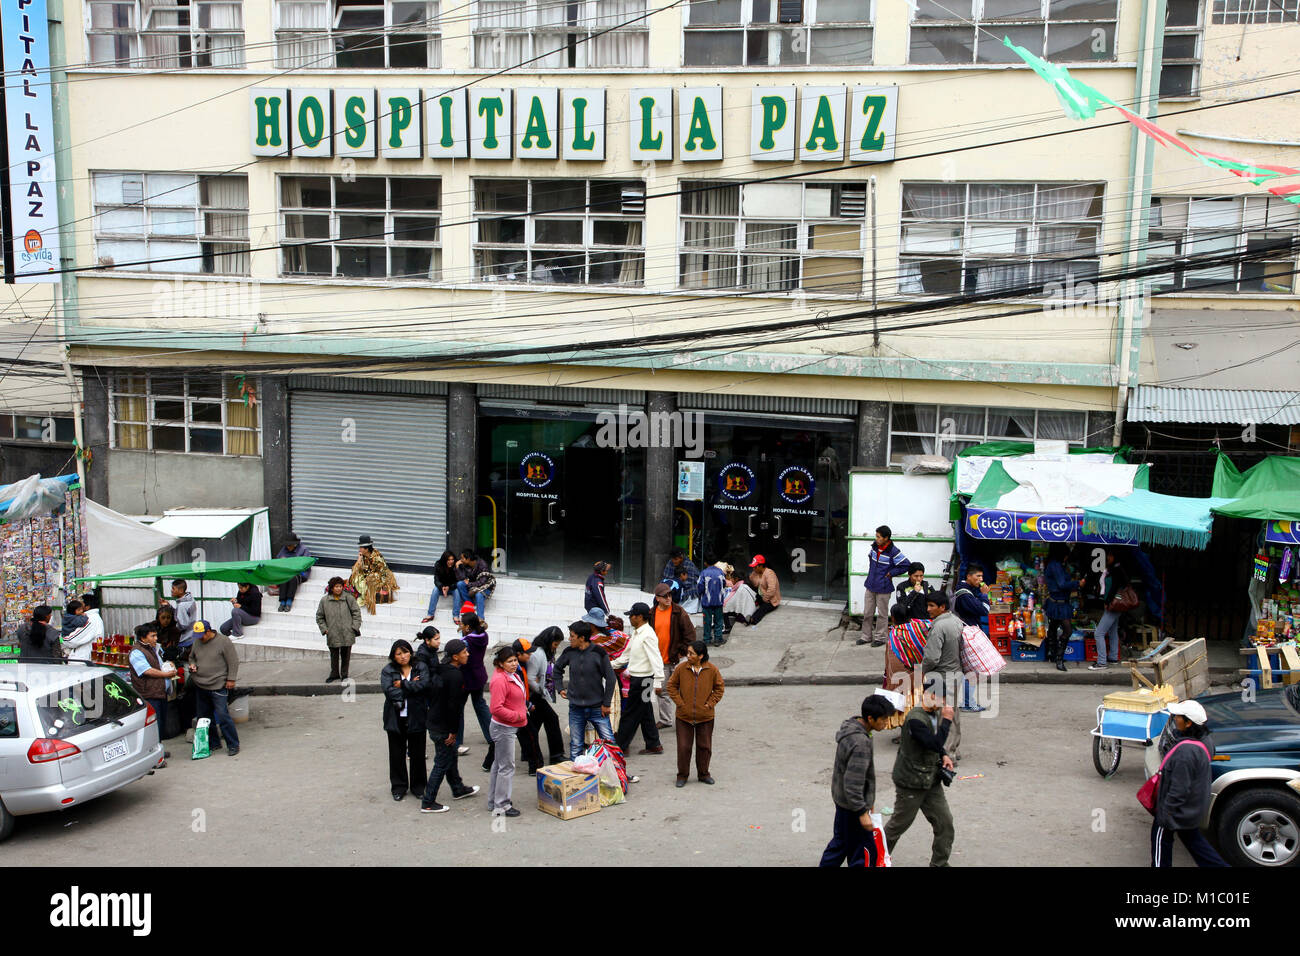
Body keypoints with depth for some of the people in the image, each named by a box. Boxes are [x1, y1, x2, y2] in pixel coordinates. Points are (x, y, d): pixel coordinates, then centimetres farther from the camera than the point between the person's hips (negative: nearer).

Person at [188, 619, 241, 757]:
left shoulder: (223, 641, -9)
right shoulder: (197, 642, 9)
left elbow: (233, 662, -7)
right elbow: (192, 657, 26)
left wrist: (231, 679, -11)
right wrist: (192, 664, 3)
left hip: (218, 686, -7)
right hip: (200, 686, 7)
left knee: (222, 716, -12)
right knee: (203, 716, 11)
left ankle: (233, 745, -3)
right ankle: (214, 743, 24)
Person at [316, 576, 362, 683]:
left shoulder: (349, 598, -2)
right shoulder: (324, 601, 1)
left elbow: (356, 613, 4)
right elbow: (319, 617, 11)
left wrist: (354, 627, -2)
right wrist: (324, 629, 2)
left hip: (347, 634, -1)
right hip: (332, 635, 1)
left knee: (346, 655, 7)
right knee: (334, 655, 9)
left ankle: (344, 674, 21)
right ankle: (334, 674, 24)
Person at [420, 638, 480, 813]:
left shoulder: (443, 670, 5)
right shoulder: (455, 676, -24)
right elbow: (453, 705, -24)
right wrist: (453, 731, -17)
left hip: (435, 722, 10)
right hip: (443, 727, -10)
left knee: (451, 758, 25)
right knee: (442, 764, 0)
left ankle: (458, 789, 43)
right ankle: (427, 803, 5)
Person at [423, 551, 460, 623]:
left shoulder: (456, 566, -18)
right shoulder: (438, 566, -12)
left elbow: (458, 582, -18)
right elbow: (436, 580, -13)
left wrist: (449, 587, -33)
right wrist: (442, 587, -34)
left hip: (452, 588, -1)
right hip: (442, 587, 1)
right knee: (435, 589, -28)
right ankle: (430, 614, -28)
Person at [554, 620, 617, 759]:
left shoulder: (599, 653, -10)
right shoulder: (569, 652, 0)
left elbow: (611, 679, -5)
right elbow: (557, 668, 20)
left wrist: (606, 704, -5)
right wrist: (560, 688, 11)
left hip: (597, 707, -3)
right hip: (576, 708, 3)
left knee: (609, 743, -2)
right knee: (575, 746, 8)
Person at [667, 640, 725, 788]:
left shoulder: (712, 669, -8)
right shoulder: (681, 668, -8)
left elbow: (719, 688, 5)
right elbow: (672, 685, 3)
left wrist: (710, 703, -4)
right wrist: (679, 702, -5)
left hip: (705, 716, 0)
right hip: (684, 716, 0)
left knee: (704, 746, 10)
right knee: (683, 746, 3)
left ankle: (703, 774, 27)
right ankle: (682, 775, 17)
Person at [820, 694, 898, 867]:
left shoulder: (850, 728, 3)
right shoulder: (861, 743, -28)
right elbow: (853, 783, -28)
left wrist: (867, 800, 22)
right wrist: (862, 812, -22)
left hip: (842, 800, 10)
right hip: (852, 806, -10)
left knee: (840, 843, 22)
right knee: (864, 852, 0)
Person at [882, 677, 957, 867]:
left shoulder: (936, 714, 4)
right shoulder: (915, 719, -26)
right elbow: (935, 744, -34)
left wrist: (943, 756, 2)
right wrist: (947, 720, -29)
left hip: (931, 781, 8)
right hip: (911, 784, -8)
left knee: (945, 822, 5)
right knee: (899, 824, 8)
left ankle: (939, 862, 20)